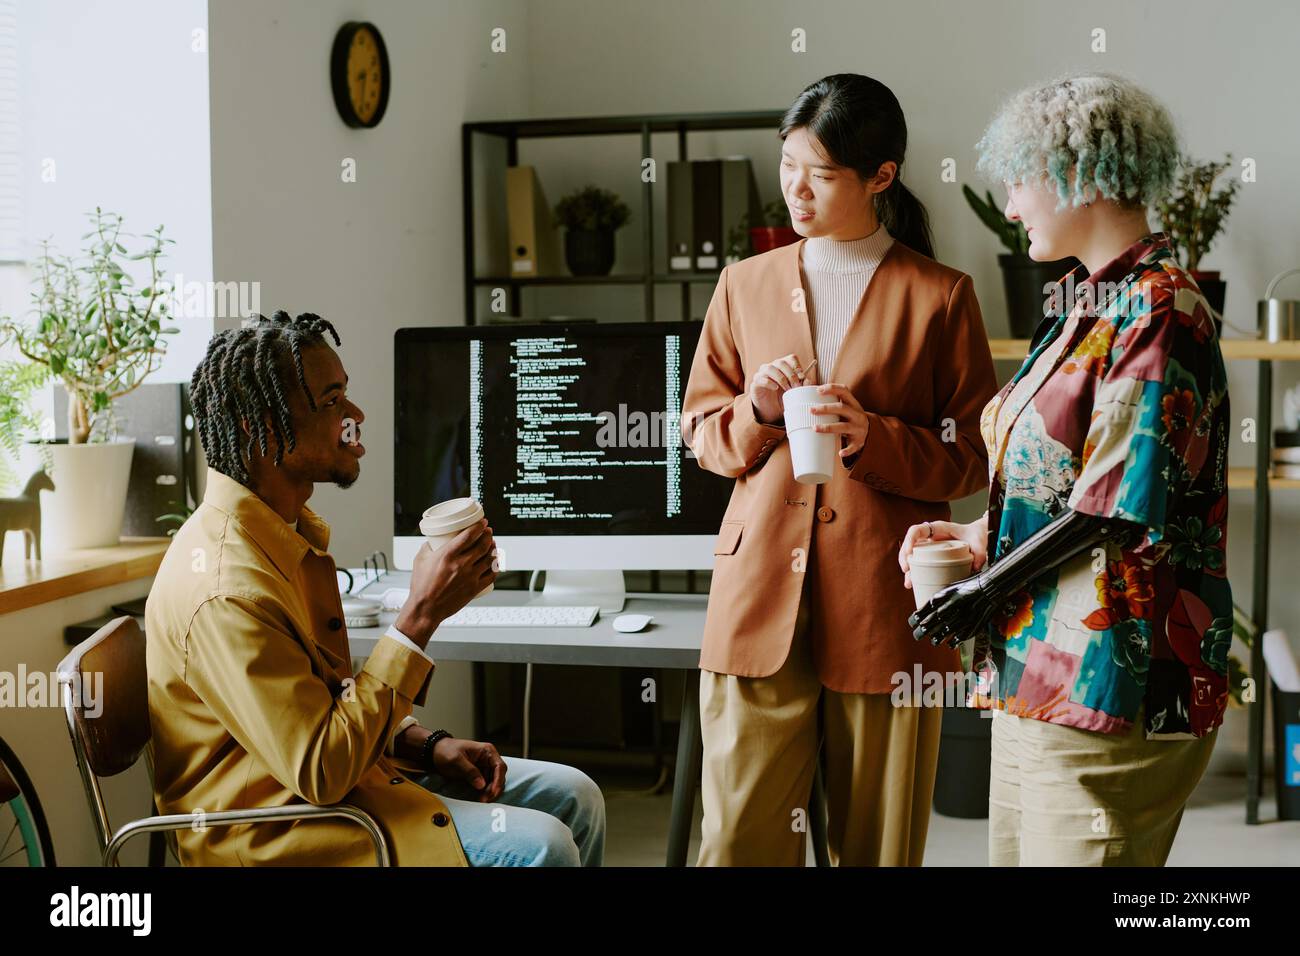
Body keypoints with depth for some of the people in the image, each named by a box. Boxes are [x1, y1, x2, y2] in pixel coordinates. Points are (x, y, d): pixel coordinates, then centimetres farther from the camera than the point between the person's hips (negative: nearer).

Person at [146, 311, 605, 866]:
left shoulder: (292, 529, 7)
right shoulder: (226, 588, -26)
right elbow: (320, 771, -27)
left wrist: (428, 746, 1)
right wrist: (421, 616, -25)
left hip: (330, 777, 10)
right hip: (272, 831, -10)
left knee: (573, 797, 6)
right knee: (536, 845, -21)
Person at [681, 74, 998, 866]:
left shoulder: (940, 296, 3)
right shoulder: (746, 284, 12)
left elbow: (973, 459, 2)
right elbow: (701, 434, 15)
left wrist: (874, 440, -14)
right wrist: (756, 414, -5)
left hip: (883, 604, -2)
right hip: (760, 594, 2)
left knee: (879, 840, 7)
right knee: (741, 837, 1)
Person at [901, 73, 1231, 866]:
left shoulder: (1157, 311, -14)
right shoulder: (1093, 303, 16)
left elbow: (1116, 508, -19)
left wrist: (985, 590, -10)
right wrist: (975, 535, 7)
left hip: (1110, 678, -9)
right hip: (1042, 667, 9)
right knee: (1018, 852, 13)